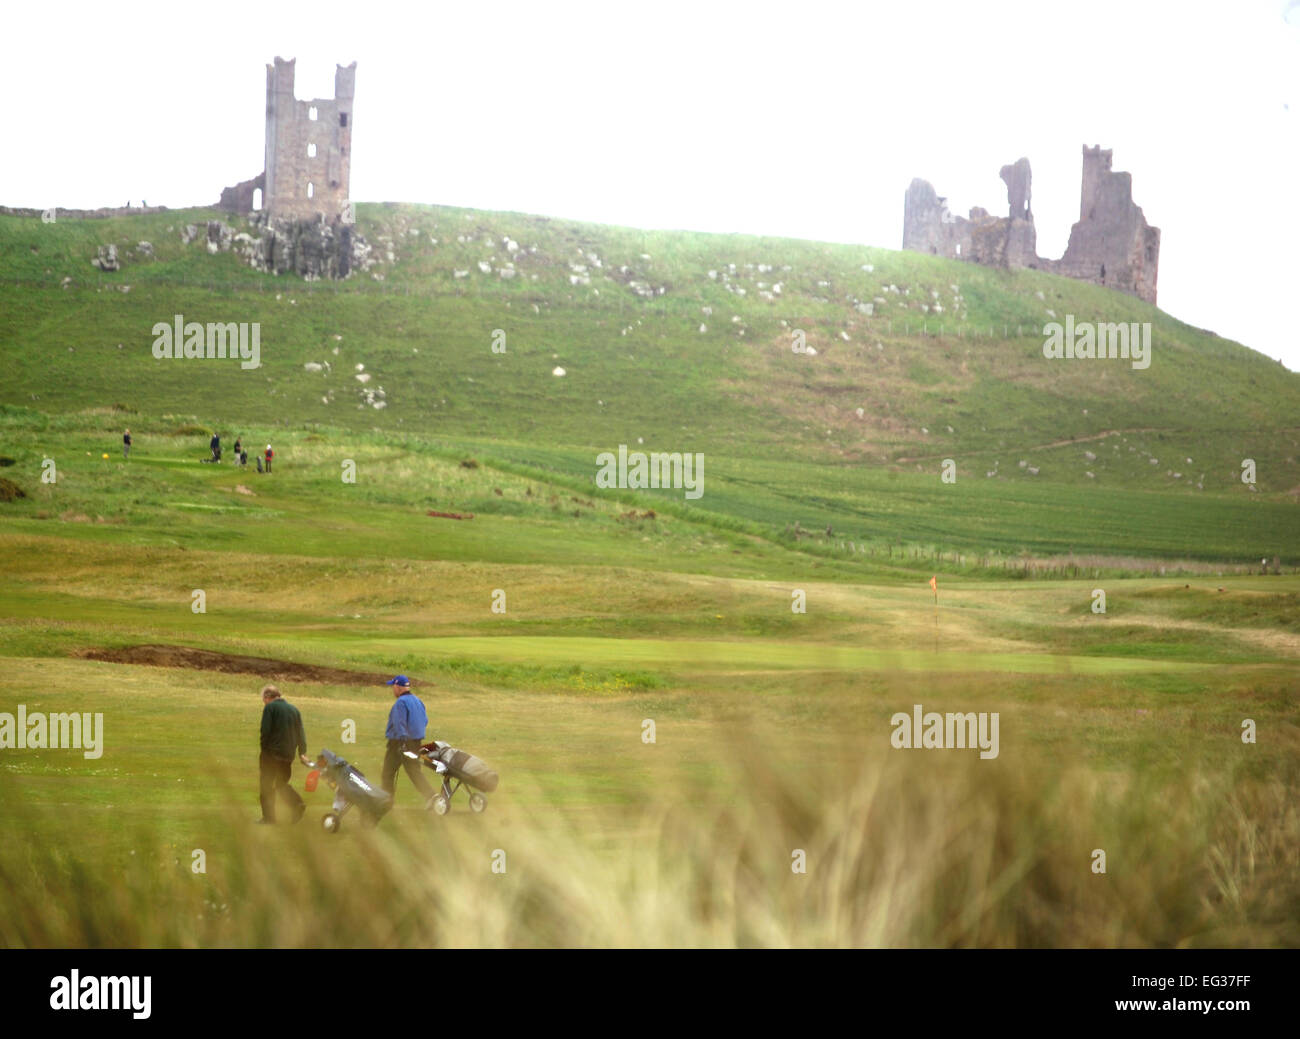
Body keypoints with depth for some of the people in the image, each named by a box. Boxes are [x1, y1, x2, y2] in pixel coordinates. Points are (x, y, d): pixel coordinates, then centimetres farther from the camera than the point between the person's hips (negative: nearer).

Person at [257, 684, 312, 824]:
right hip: (288, 754, 6)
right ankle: (297, 804, -4)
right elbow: (300, 733, 13)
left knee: (267, 786, 3)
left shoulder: (270, 707, -6)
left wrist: (263, 749, -4)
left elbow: (265, 731, -14)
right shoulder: (293, 709, 14)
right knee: (281, 783, 17)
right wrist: (302, 753, 15)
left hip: (271, 754, -6)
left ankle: (268, 816, 0)